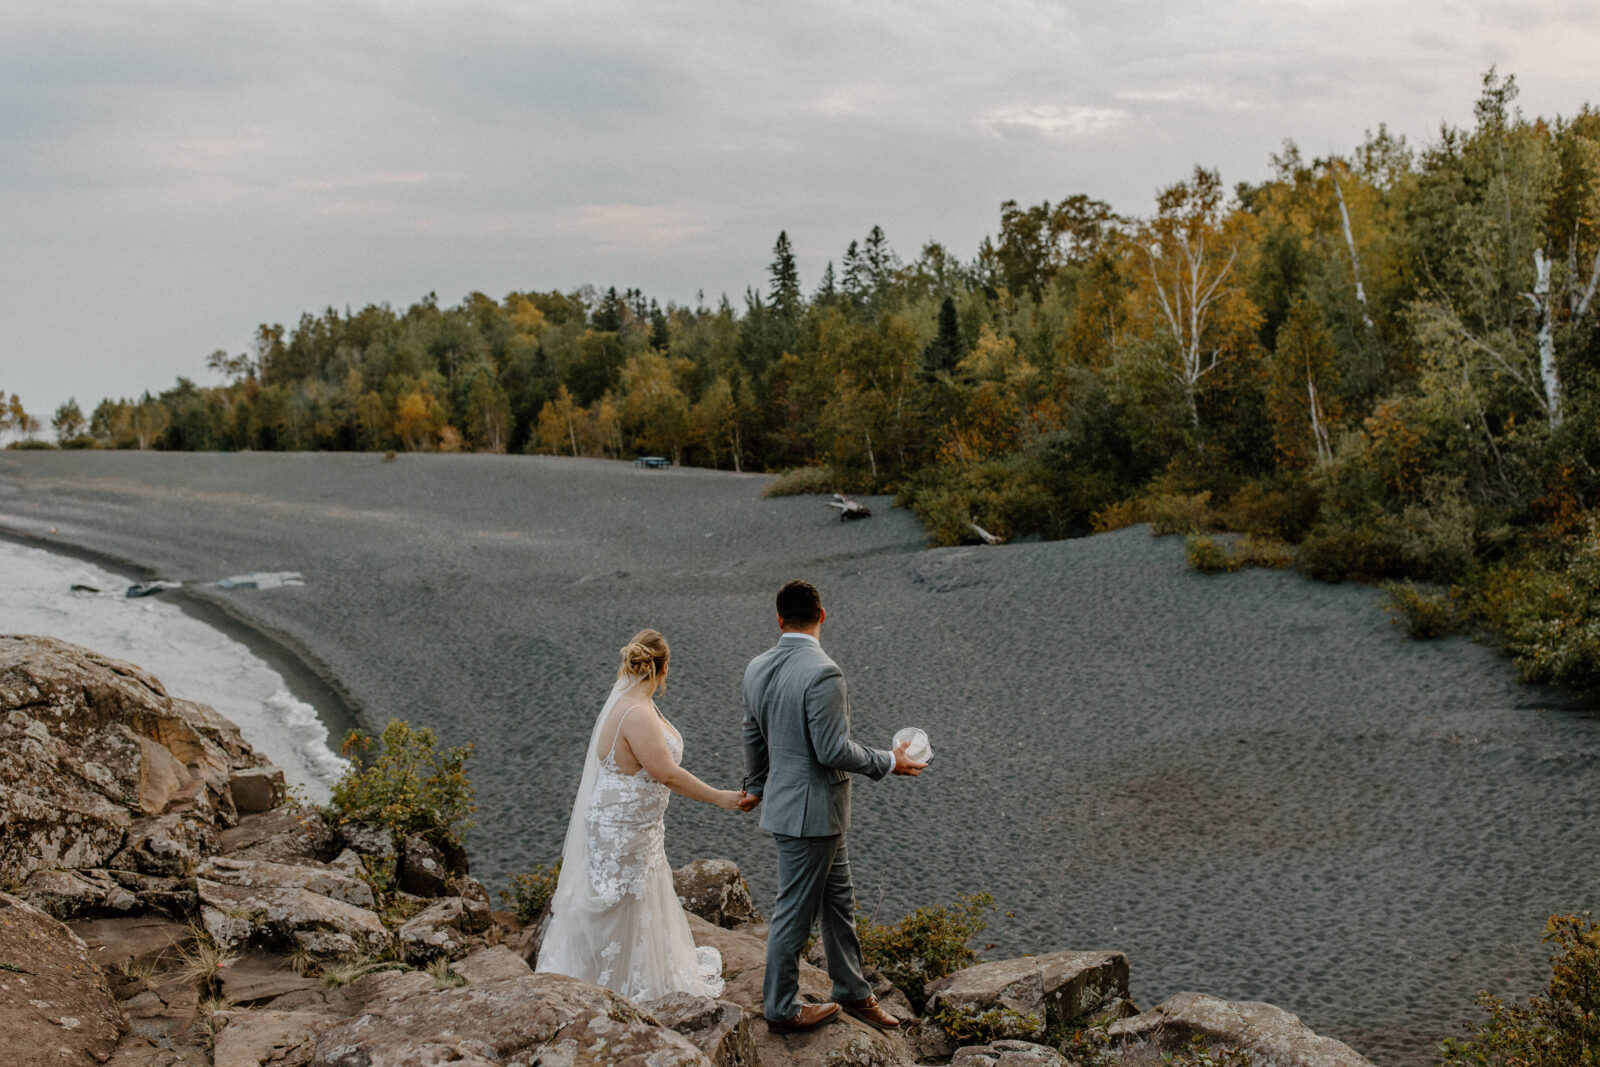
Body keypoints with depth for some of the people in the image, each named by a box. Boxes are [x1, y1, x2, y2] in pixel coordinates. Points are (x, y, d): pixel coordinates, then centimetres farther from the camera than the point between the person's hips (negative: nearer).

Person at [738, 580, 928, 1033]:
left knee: (839, 900, 20)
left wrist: (756, 787, 30)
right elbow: (833, 751, -23)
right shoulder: (822, 673, -24)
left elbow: (753, 737, 14)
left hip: (785, 797, 9)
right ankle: (780, 1008, 20)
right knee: (795, 910, 6)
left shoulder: (758, 668, 2)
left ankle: (853, 991, 33)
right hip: (811, 811, -9)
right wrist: (888, 761, -8)